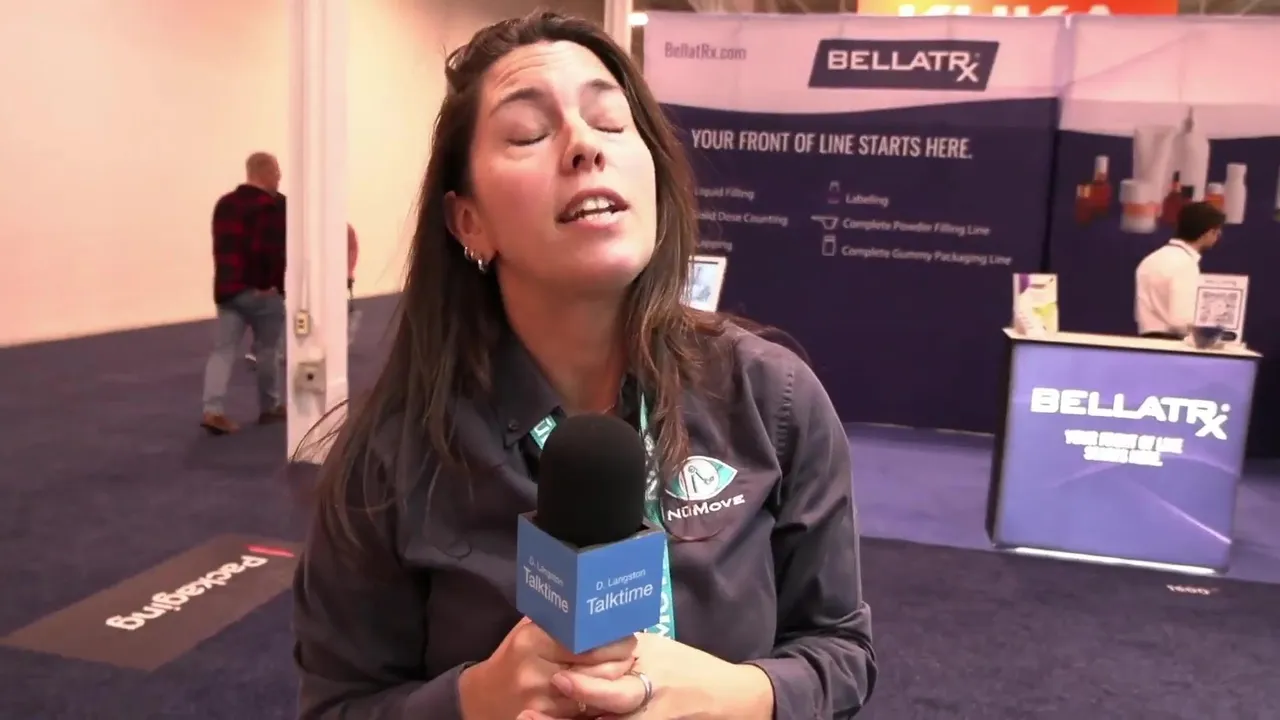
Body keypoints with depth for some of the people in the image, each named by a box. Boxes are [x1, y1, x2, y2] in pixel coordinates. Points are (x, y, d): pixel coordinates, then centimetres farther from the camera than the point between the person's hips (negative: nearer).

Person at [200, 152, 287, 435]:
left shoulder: (224, 203, 16)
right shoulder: (275, 204, -9)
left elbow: (221, 247, 17)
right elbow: (276, 248, -20)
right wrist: (271, 282, -12)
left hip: (226, 288, 6)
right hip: (262, 290, -6)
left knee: (223, 350, 3)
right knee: (266, 350, 8)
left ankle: (213, 410, -9)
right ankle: (269, 408, 20)